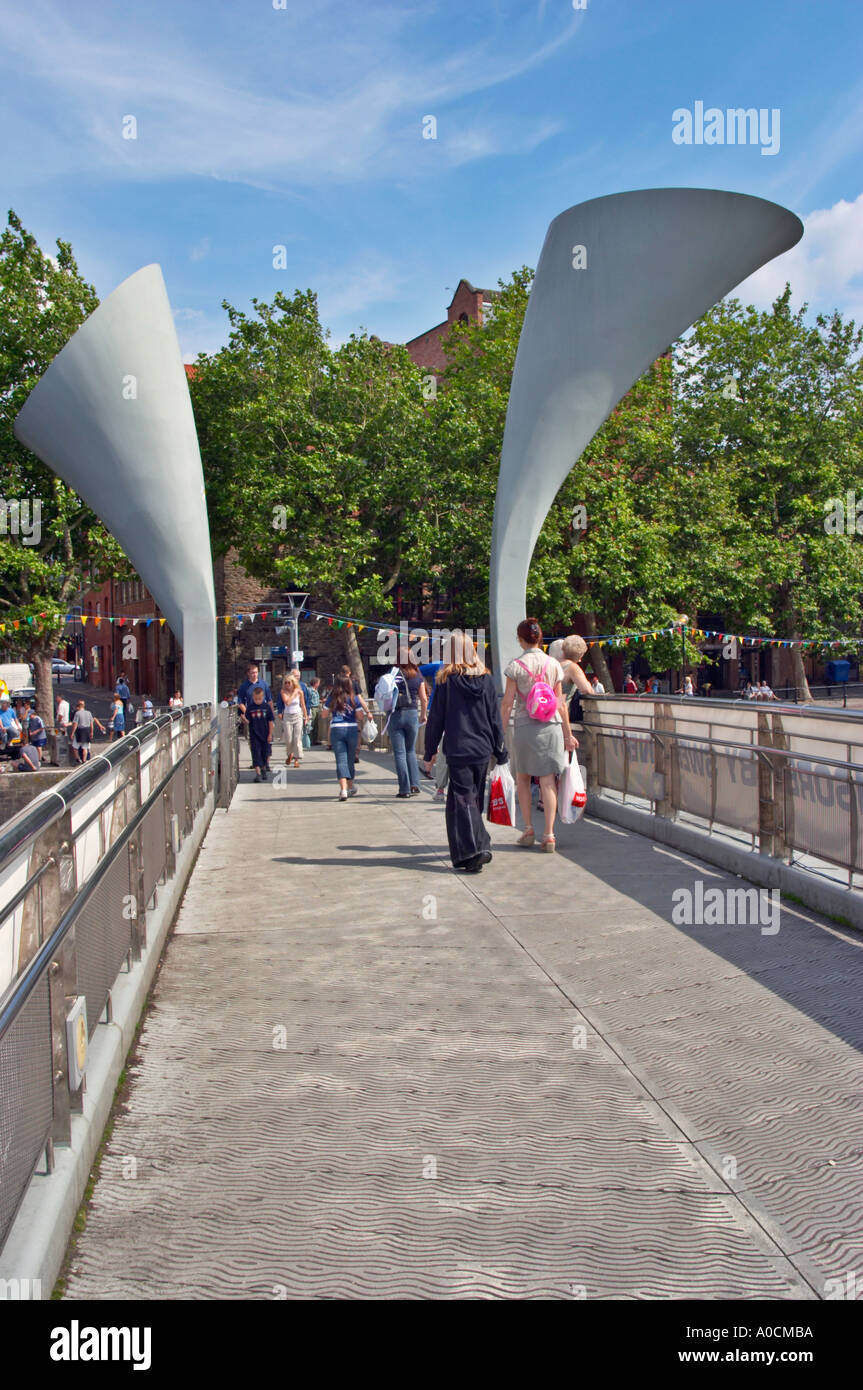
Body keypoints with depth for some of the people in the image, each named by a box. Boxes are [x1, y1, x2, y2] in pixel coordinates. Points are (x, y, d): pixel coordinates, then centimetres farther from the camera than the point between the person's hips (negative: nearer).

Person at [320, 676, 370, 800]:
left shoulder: (331, 698, 0)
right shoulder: (354, 698, -2)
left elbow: (324, 715, 7)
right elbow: (361, 715, -2)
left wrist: (323, 704, 22)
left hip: (336, 730, -1)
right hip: (352, 729, 1)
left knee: (341, 760, -4)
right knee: (350, 760, 16)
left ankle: (343, 789, -22)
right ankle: (350, 787, 32)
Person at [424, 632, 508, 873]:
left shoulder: (446, 679, -7)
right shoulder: (485, 679, 3)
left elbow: (436, 717, -3)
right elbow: (495, 717, 6)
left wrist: (431, 750, 7)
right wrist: (501, 752, 12)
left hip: (458, 751, -4)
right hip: (482, 749, 4)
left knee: (463, 800, -3)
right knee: (475, 798, 17)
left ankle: (476, 849, -16)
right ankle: (480, 846, 26)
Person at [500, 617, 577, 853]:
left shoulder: (516, 666, -5)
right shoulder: (553, 664, 4)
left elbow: (507, 704, -6)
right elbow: (560, 703, 6)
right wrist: (568, 734, 12)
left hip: (524, 726, -2)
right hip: (551, 726, 2)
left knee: (522, 778, 14)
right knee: (548, 780, 2)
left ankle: (529, 829, 16)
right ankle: (549, 833, -3)